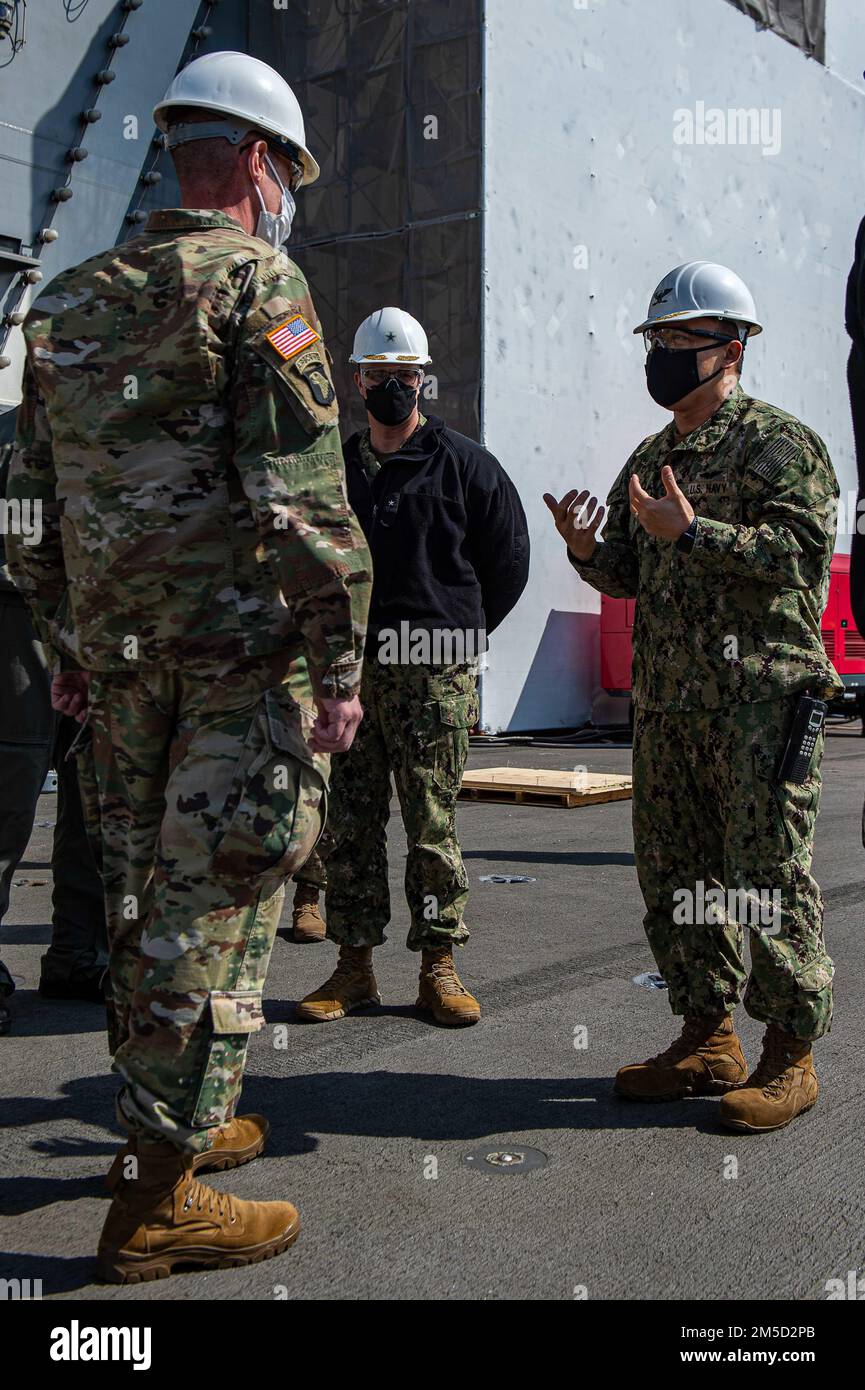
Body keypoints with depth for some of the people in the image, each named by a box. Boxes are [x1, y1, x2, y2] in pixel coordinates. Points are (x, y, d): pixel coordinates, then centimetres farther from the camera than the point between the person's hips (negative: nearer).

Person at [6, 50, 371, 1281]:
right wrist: (341, 665, -13)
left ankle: (177, 1119, 31)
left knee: (147, 891, 16)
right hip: (243, 656, -7)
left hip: (121, 657, 7)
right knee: (218, 901, -2)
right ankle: (158, 1199, 4)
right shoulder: (255, 280, -6)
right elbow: (302, 497, -16)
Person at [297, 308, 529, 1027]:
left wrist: (459, 633, 7)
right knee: (349, 821, 5)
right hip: (348, 668, 4)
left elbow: (508, 560, 6)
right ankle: (355, 965, 15)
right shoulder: (336, 465, 15)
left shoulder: (462, 462, 3)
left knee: (433, 824, -1)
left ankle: (439, 967, 8)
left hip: (433, 672, -4)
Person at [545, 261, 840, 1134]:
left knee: (768, 879, -4)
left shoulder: (780, 444, -3)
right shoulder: (650, 459, 19)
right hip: (665, 701, 8)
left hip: (759, 698, -7)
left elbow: (803, 546, -17)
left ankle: (790, 1057, 9)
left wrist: (690, 531, -20)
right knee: (674, 874, 11)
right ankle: (707, 1039, 24)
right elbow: (627, 576, 20)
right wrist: (586, 549, -2)